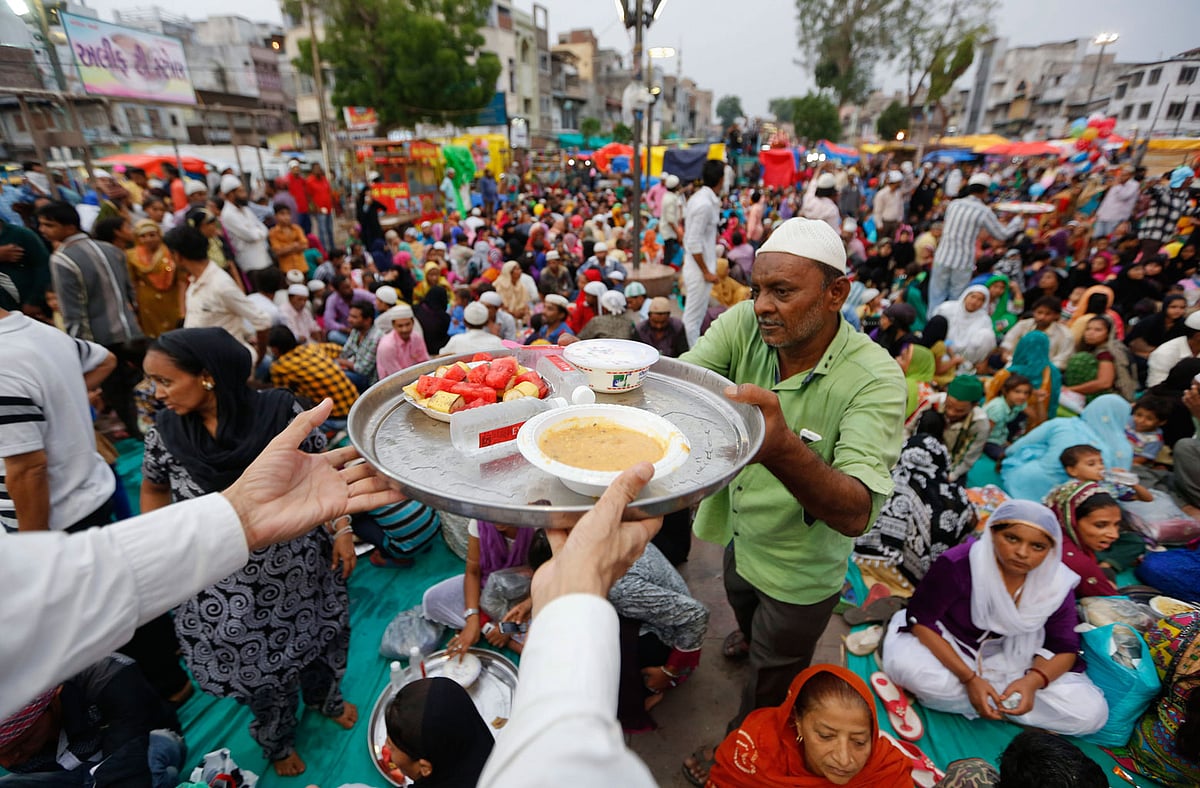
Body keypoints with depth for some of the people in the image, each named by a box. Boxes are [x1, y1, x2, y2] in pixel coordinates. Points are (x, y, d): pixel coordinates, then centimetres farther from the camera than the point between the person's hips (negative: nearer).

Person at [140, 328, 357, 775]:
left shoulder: (280, 411, -19)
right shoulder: (165, 432, -11)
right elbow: (154, 489, 8)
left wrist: (342, 529, -8)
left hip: (297, 565, -1)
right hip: (226, 583, 1)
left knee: (315, 635, 22)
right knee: (255, 658, 19)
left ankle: (326, 698, 56)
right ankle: (276, 738, 50)